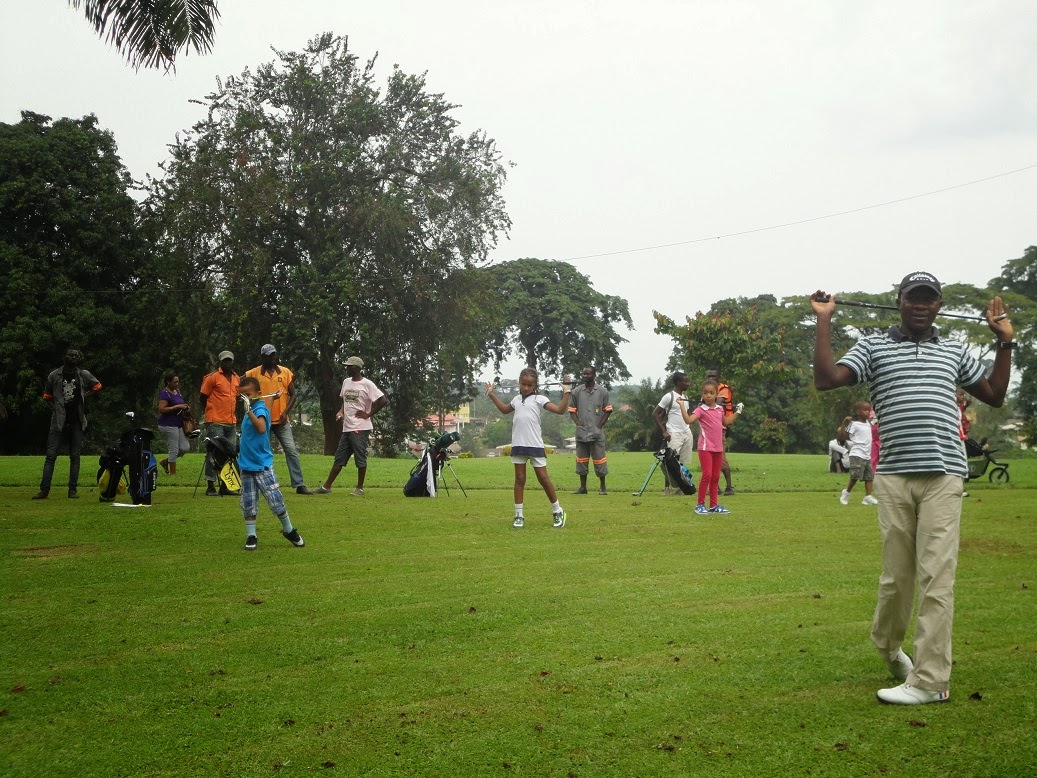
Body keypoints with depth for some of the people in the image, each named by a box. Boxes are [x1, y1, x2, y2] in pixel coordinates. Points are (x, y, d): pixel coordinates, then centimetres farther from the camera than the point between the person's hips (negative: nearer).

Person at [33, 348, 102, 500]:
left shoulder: (84, 375, 3)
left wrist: (83, 397, 4)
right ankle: (44, 490, -5)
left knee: (75, 456, 5)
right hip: (58, 422, -1)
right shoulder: (54, 375, 1)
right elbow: (47, 396, 13)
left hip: (76, 422, 1)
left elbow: (97, 386, 18)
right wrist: (56, 408, -1)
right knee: (51, 455, -6)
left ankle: (73, 490, 9)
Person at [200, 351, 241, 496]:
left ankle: (225, 485, 16)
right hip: (215, 423, -7)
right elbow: (203, 398, -1)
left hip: (232, 423, 7)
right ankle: (211, 486, 0)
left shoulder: (237, 378, 13)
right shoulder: (212, 377, -5)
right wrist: (211, 414, 2)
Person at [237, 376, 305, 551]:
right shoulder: (249, 410, 7)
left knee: (276, 501, -4)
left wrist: (249, 410, -42)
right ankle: (251, 536, 16)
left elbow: (261, 428, -37)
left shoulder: (260, 409, -15)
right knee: (248, 504, 7)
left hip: (262, 466, -7)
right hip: (246, 466, 7)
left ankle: (289, 531, 14)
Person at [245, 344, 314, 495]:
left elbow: (293, 394, 5)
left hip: (281, 420, 1)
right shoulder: (254, 373, 1)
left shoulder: (285, 372, 4)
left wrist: (286, 412, -7)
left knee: (291, 451, -4)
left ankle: (299, 484, -3)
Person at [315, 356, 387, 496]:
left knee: (360, 458, -2)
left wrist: (368, 414, -12)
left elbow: (383, 400, -15)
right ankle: (326, 487, 12)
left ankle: (360, 488, 8)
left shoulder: (367, 384, -11)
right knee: (339, 458, 10)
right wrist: (341, 411, 8)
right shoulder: (346, 382, 13)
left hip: (360, 428, -8)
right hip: (346, 427, 8)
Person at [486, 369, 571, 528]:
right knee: (519, 479, 7)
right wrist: (492, 395, 37)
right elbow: (505, 409, 35)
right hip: (518, 445, 4)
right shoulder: (517, 399, 13)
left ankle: (557, 512, 13)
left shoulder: (539, 399, -3)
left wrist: (567, 392, -16)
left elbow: (560, 410, -11)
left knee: (543, 478, 0)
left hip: (535, 445, -4)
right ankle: (519, 515, 11)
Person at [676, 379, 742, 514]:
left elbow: (726, 422, 30)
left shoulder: (720, 409, 10)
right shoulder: (701, 410, -10)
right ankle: (700, 505, -2)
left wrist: (737, 412, 28)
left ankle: (714, 505, 19)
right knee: (707, 475, -12)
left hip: (718, 448, 7)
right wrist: (682, 406, -32)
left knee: (715, 477, 11)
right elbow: (688, 420, -27)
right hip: (705, 447, -7)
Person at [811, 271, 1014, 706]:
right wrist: (824, 322, -3)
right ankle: (888, 645, 33)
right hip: (894, 476, -1)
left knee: (936, 578, -5)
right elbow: (826, 379, -4)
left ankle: (930, 680, -2)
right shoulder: (874, 347, 9)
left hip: (943, 477, 1)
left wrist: (1004, 341, 22)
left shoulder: (956, 351, 18)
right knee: (896, 574, 5)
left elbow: (994, 395, 26)